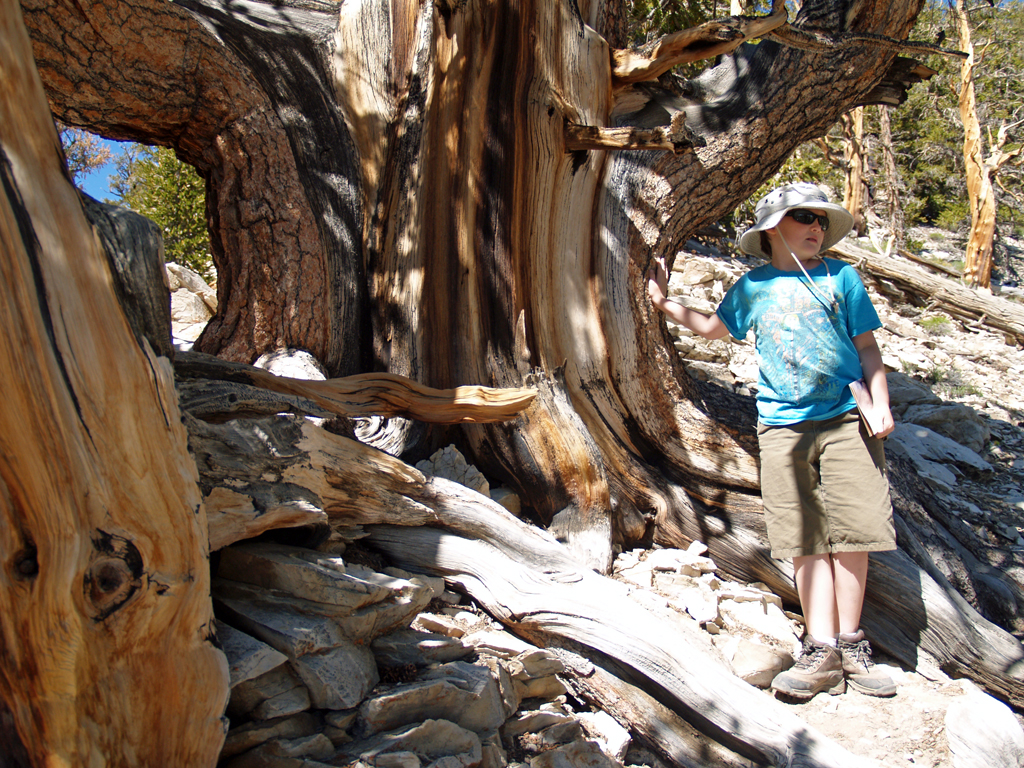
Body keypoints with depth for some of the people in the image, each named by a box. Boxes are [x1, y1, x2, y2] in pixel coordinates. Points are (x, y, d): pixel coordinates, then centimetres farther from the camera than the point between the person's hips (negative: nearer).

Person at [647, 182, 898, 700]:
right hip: (783, 424, 1)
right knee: (807, 537, -2)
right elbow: (713, 327, 26)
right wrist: (664, 302, 18)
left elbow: (866, 347, 10)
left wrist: (881, 403, -1)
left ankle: (850, 644, 9)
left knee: (852, 529, -4)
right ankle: (821, 650, 1)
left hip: (847, 418, 0)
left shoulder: (840, 277, 9)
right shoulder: (753, 286, 11)